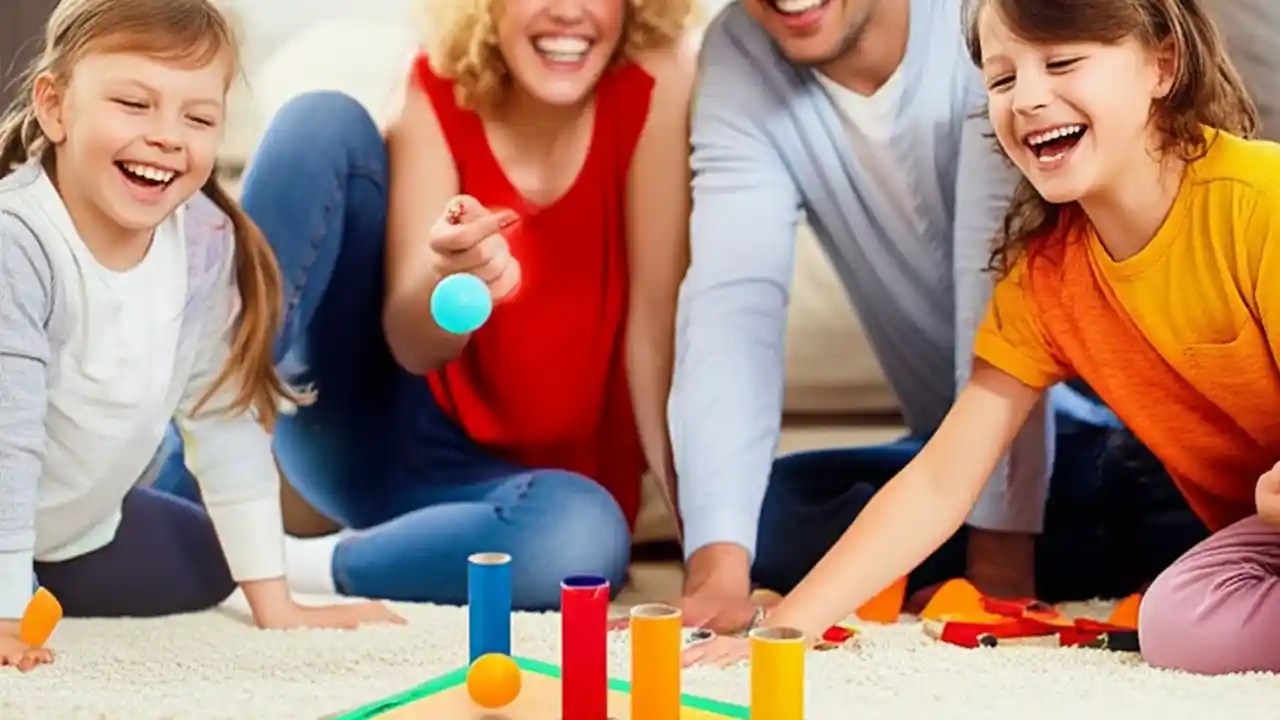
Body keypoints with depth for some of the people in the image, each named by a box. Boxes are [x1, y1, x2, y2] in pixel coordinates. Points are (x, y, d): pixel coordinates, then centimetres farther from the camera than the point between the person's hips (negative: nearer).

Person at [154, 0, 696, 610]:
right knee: (324, 121, -18)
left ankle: (294, 561, -15)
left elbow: (655, 319, -14)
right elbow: (411, 344, -18)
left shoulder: (655, 79, -13)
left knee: (585, 538, -38)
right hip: (363, 435, 1)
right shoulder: (438, 89, -10)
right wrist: (452, 280, -41)